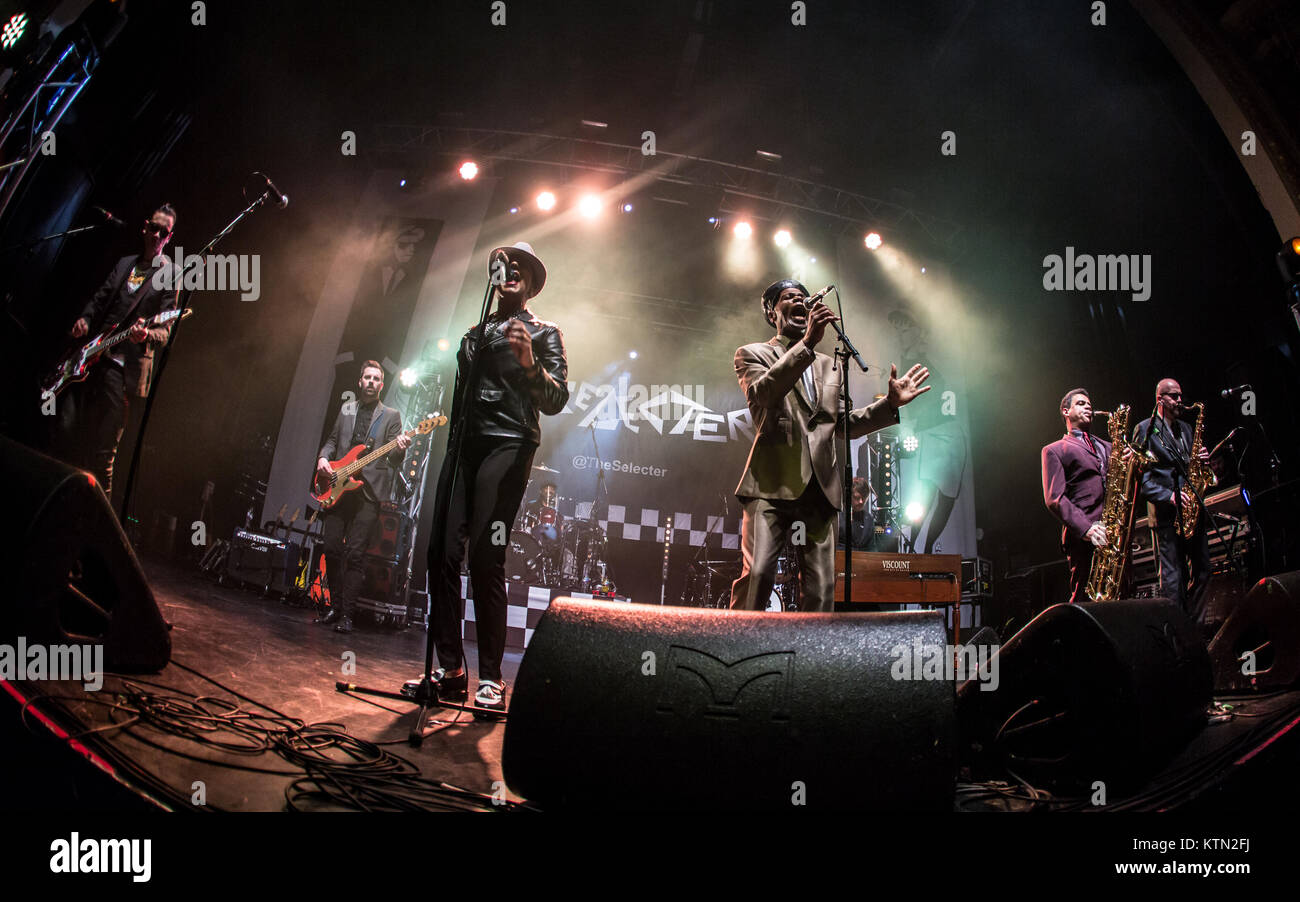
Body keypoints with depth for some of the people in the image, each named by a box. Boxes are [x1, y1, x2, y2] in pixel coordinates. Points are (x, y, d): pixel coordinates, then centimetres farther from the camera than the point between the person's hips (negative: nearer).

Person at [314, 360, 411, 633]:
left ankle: (346, 615, -5)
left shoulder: (391, 415, 7)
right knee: (332, 549, 3)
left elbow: (393, 461, 2)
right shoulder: (346, 409, 17)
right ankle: (335, 607, 18)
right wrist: (323, 458, 4)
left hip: (369, 491, -4)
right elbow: (332, 440, 24)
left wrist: (400, 450, -21)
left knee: (355, 553, -9)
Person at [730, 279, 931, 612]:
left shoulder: (830, 366, 27)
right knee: (756, 574, -18)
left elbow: (842, 424, 24)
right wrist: (807, 343, -19)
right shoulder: (753, 354, 11)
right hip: (773, 483, -4)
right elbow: (763, 393, -11)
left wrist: (890, 403, 11)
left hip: (821, 487, 5)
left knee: (821, 589, -1)